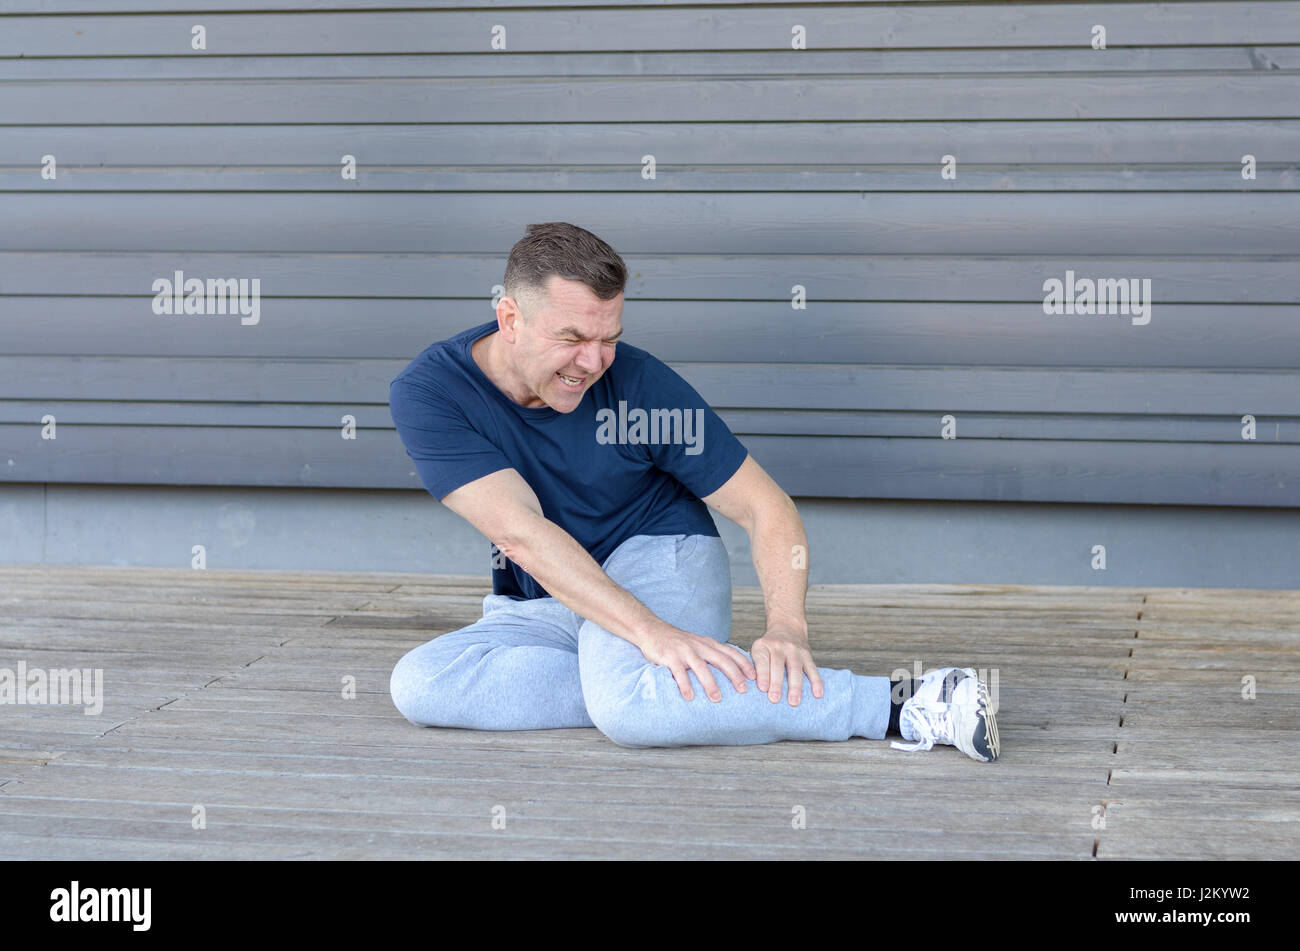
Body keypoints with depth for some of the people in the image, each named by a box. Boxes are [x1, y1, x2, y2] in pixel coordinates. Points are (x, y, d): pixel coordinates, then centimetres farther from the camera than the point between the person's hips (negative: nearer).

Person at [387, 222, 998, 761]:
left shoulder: (639, 383, -15)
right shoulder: (427, 395, -17)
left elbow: (767, 508, -11)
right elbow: (522, 532, -27)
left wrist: (786, 625, -30)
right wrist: (651, 632, -37)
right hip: (545, 605, 4)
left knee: (628, 705, -38)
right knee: (419, 686, -27)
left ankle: (908, 705, -36)